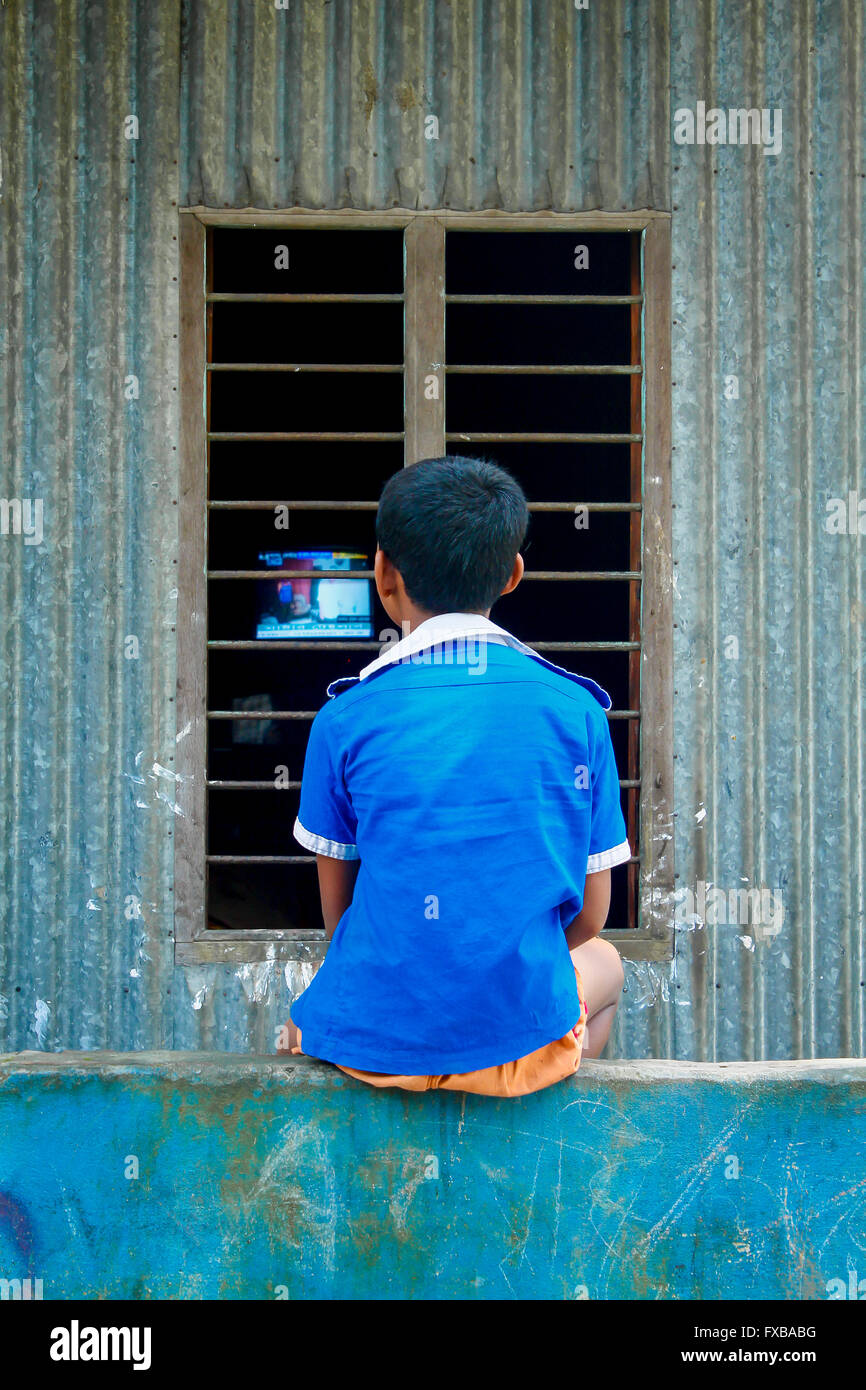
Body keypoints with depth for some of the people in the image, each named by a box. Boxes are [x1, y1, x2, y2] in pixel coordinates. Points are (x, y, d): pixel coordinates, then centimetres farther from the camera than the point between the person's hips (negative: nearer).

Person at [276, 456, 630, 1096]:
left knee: (301, 1025, 35)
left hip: (374, 1038, 0)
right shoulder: (576, 709, -4)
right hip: (522, 1035, 0)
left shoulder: (345, 718, -6)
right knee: (605, 963, 34)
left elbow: (337, 905, 4)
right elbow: (589, 912, 2)